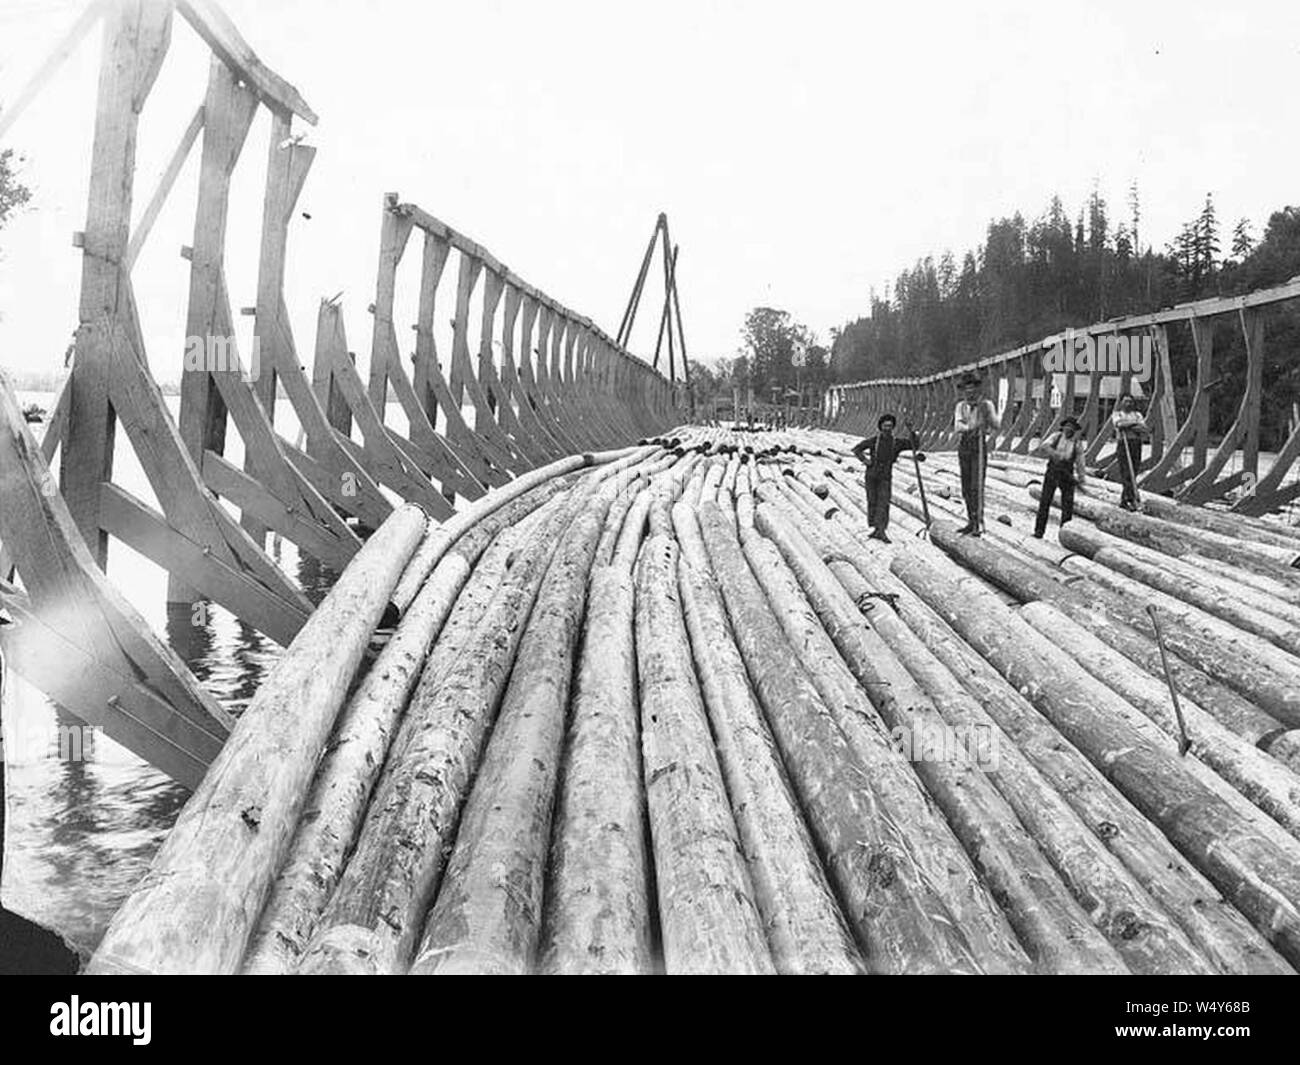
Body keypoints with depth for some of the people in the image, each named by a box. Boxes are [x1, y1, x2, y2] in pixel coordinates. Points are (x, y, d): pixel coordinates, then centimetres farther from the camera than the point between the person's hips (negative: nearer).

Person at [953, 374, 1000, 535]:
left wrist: (988, 413, -24)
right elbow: (958, 426, -6)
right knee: (966, 488, 8)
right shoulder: (961, 406, 9)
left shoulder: (986, 404, -2)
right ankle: (971, 522, 16)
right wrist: (972, 427, -26)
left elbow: (997, 426, -7)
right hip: (963, 447, 5)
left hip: (979, 446, -5)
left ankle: (977, 524, -13)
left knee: (976, 487, -12)